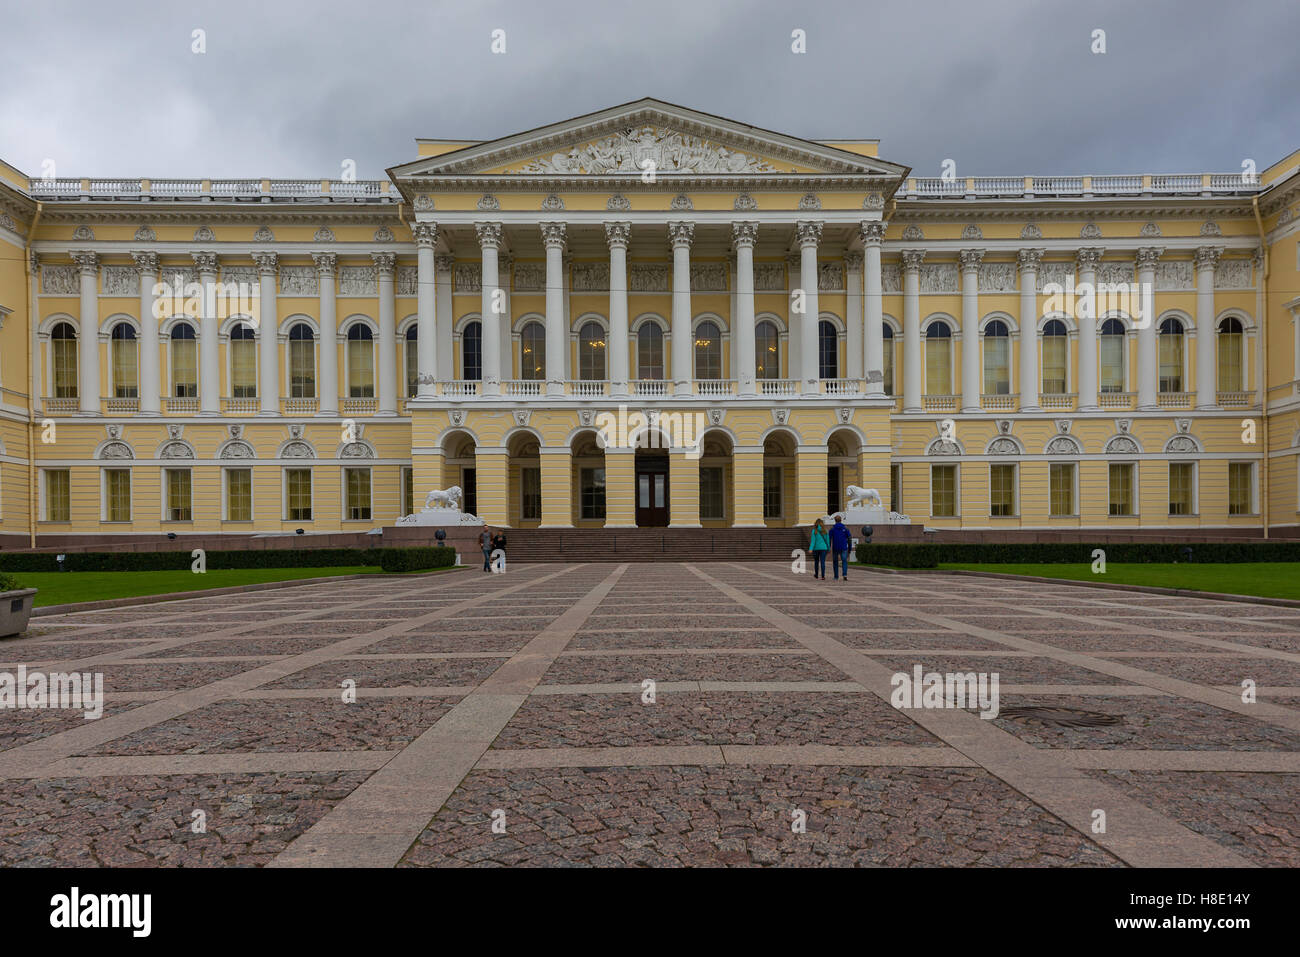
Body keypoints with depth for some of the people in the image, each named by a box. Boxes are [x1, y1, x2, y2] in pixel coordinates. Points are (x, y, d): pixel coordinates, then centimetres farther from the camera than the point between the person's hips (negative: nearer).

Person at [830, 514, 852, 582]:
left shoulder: (832, 528, -1)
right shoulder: (845, 528, 0)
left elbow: (829, 539, -5)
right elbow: (849, 538, 0)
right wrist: (850, 548, 7)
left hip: (835, 548, 1)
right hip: (843, 548, 0)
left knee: (835, 562, 13)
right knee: (844, 561, 0)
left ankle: (836, 577, 15)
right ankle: (845, 574, -22)